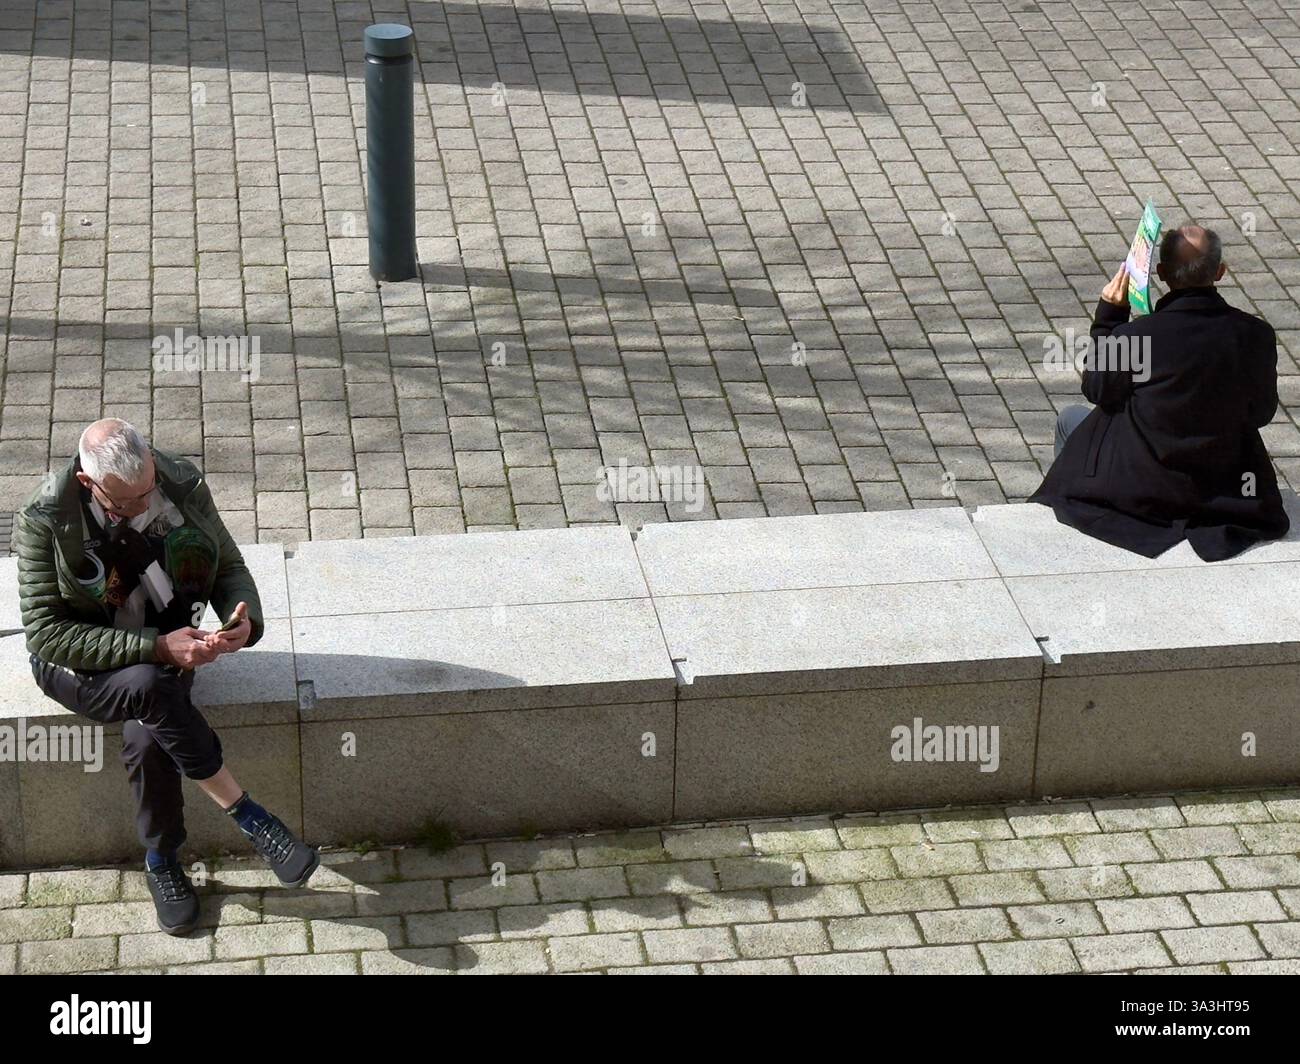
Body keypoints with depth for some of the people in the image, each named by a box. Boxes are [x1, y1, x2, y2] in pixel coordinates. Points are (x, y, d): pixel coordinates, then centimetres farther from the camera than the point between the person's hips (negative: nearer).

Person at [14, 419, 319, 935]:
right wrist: (155, 648, -30)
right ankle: (249, 817, -23)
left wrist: (244, 617, -22)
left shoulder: (183, 486, -11)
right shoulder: (43, 521, -21)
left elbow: (229, 566, 3)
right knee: (148, 687, -36)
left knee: (148, 740, -29)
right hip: (79, 661, -2)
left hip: (165, 646, 2)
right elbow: (46, 632, -22)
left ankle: (161, 862, -2)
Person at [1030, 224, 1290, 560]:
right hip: (1226, 488, 3)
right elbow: (1262, 412, -1)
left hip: (1142, 488, -3)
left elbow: (1097, 391, -4)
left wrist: (1108, 317, 1)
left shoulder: (1133, 336, -25)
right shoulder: (1257, 335, -17)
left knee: (1070, 419, 24)